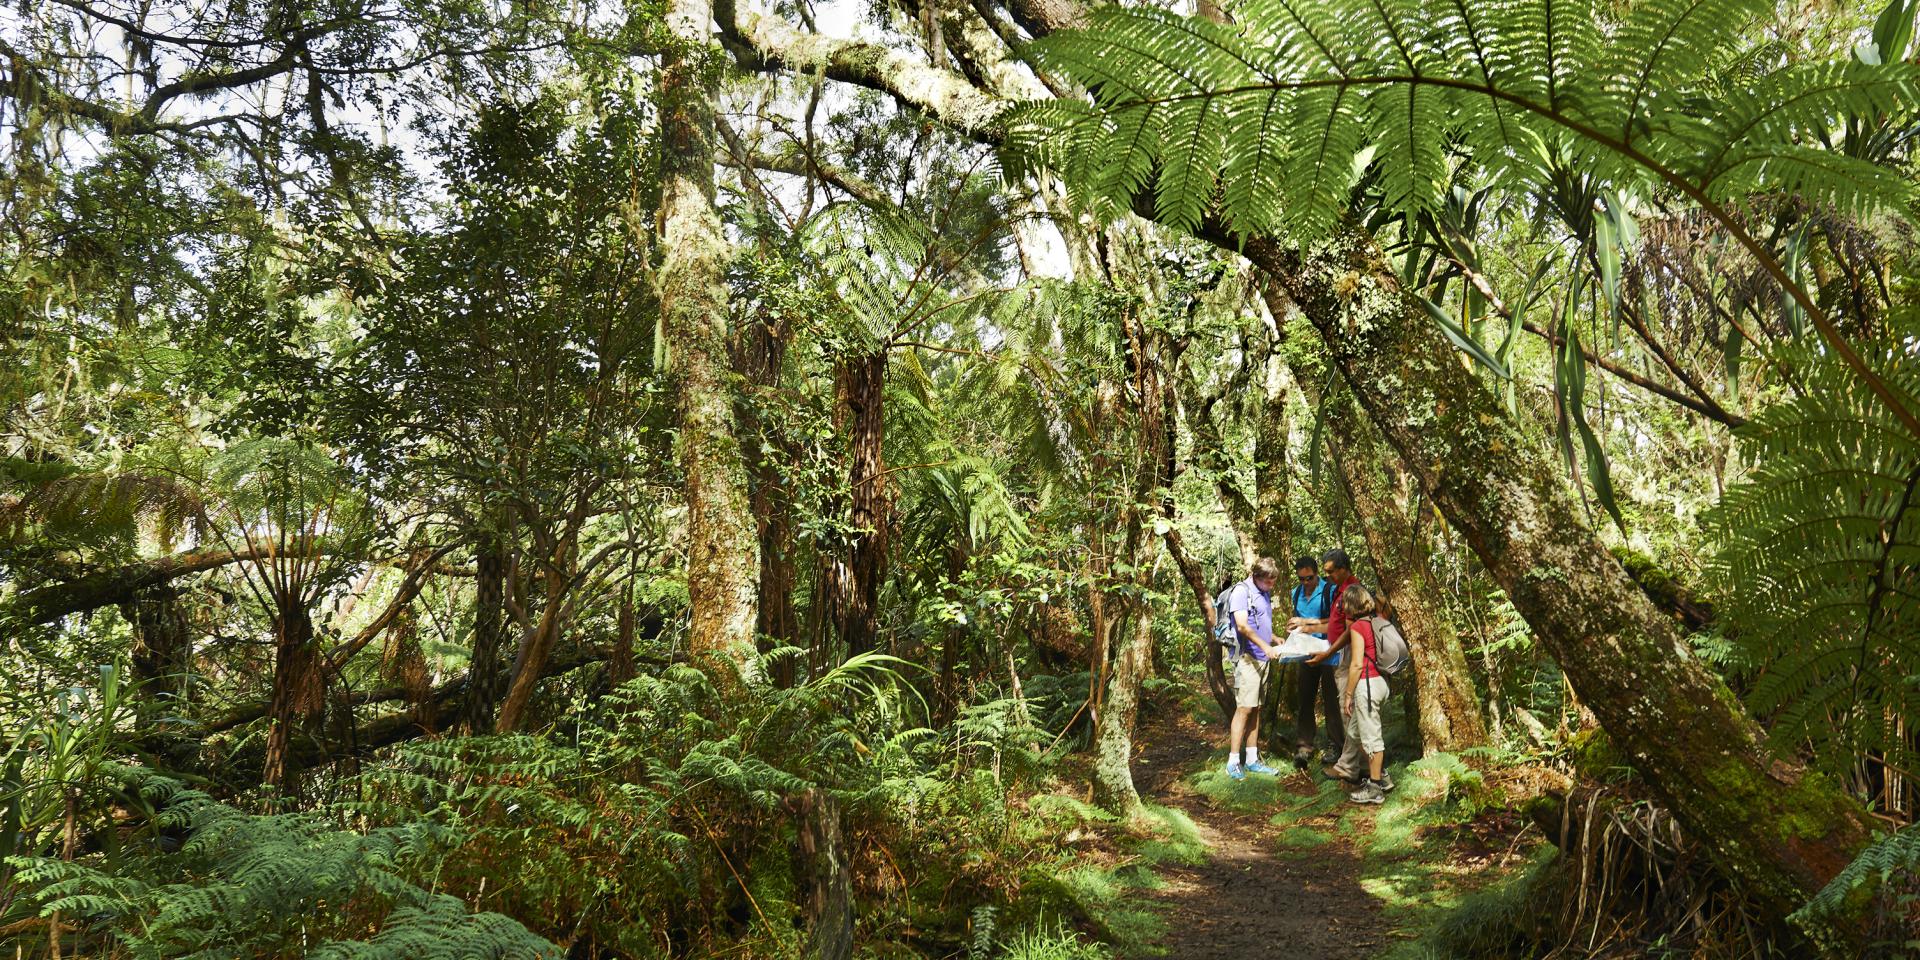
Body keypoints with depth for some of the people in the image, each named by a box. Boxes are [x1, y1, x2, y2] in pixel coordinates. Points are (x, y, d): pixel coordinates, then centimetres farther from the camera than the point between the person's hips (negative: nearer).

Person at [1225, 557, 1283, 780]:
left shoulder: (1264, 594, 17)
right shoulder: (1241, 592, -11)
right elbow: (1242, 626, -21)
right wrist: (1264, 645, -30)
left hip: (1262, 659, 9)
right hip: (1247, 658, -8)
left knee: (1255, 709, 10)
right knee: (1244, 708, -10)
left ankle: (1252, 759, 14)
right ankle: (1233, 763, -8)